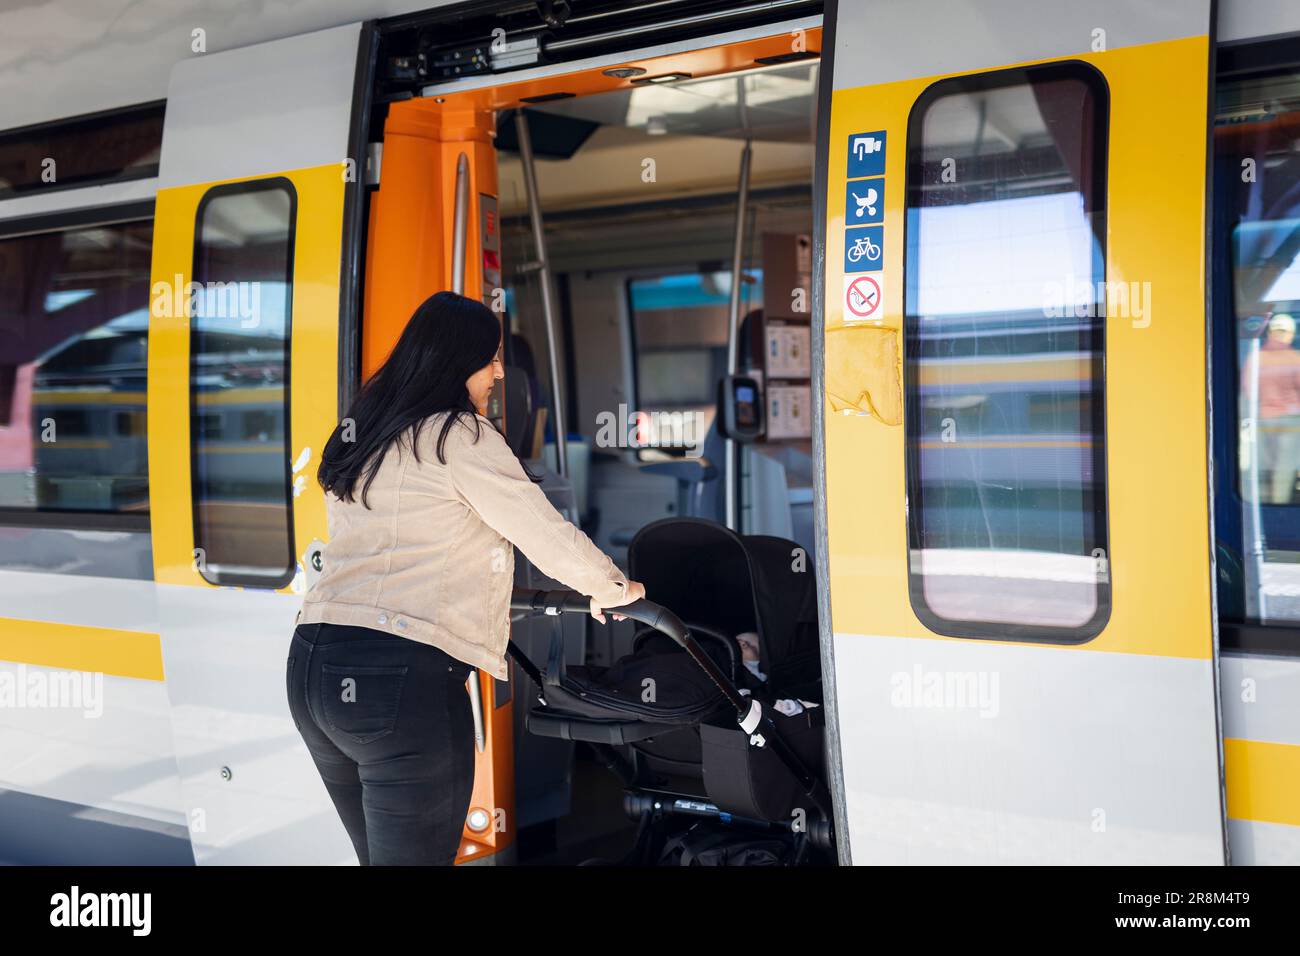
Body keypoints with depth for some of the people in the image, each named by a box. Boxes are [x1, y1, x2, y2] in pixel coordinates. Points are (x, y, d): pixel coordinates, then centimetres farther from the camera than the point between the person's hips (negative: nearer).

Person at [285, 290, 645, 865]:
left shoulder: (355, 435, 17)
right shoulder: (460, 436, -5)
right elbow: (548, 535, -5)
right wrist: (614, 589, 12)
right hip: (403, 675, -8)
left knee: (377, 855, 18)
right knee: (417, 854, -2)